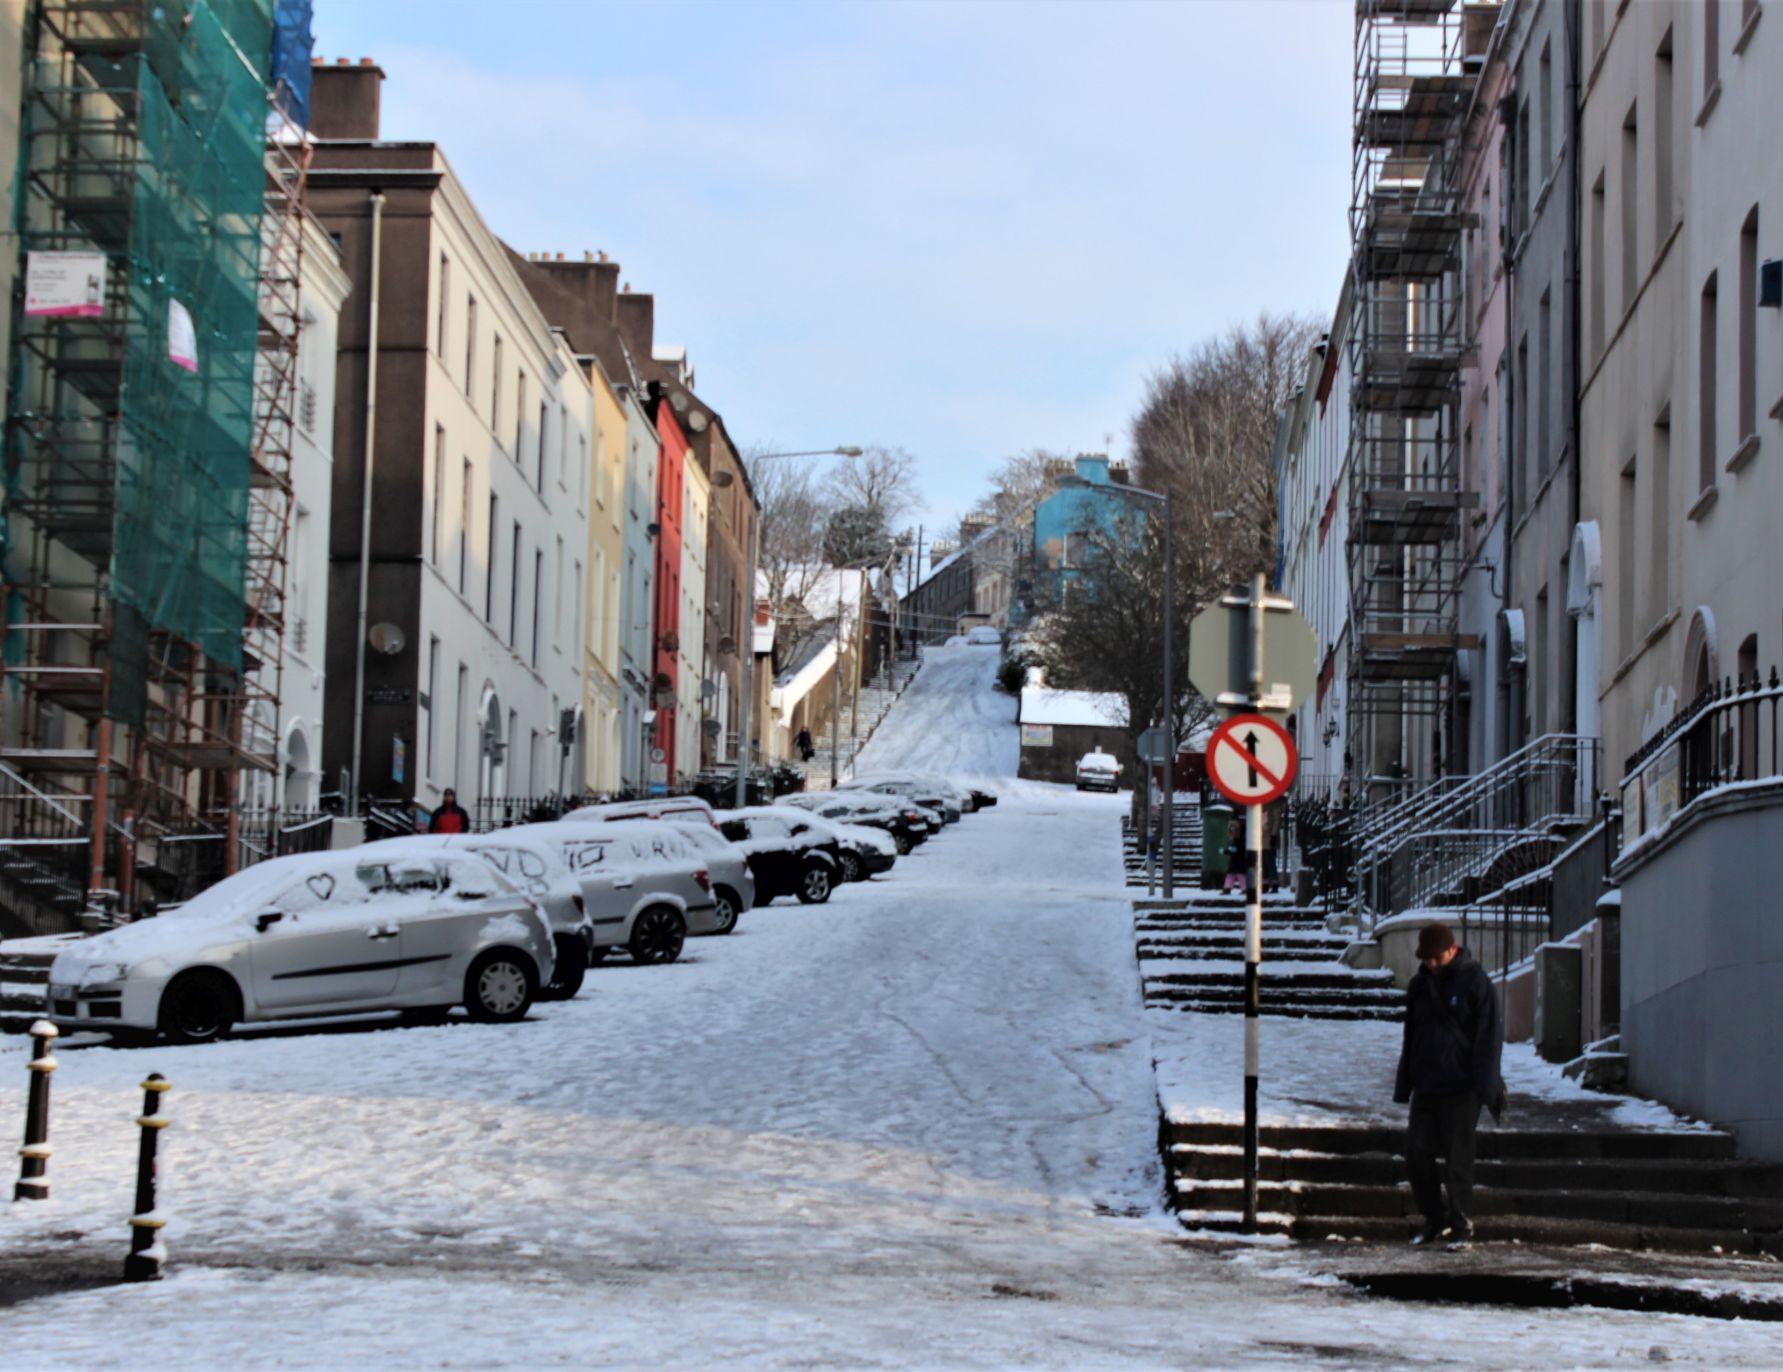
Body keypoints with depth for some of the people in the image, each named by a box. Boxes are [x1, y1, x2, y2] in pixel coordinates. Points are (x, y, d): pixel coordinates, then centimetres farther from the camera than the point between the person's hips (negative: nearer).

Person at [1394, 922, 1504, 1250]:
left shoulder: (1475, 982, -6)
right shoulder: (1420, 984, 11)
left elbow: (1488, 1036, -8)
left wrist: (1486, 1086, -13)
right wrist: (1404, 1085, 13)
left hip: (1461, 1088, -6)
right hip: (1425, 1085, 6)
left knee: (1458, 1157, -3)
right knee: (1416, 1153, 2)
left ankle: (1462, 1225, 7)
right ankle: (1435, 1218, 16)